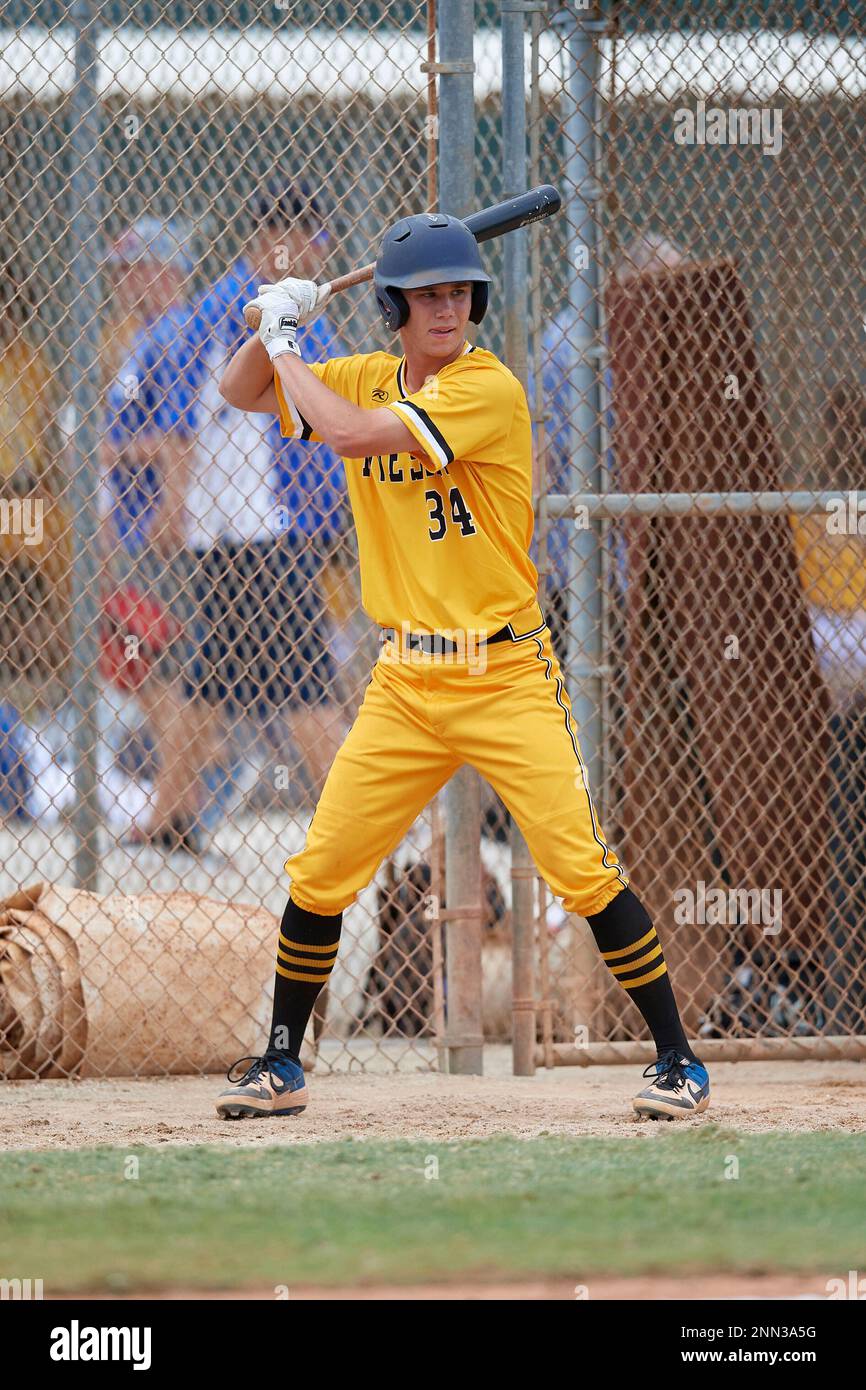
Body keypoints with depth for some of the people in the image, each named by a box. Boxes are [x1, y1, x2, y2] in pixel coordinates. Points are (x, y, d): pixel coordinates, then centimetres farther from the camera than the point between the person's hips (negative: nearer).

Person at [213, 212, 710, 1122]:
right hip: (405, 686, 6)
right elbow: (242, 393, 18)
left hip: (506, 677, -6)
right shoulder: (368, 379, 7)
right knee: (319, 874, 3)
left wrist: (283, 341, -9)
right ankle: (280, 1067, 19)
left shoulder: (490, 388, -14)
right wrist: (274, 326, -2)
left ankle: (679, 1061, -2)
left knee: (583, 871, -12)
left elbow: (351, 434, -22)